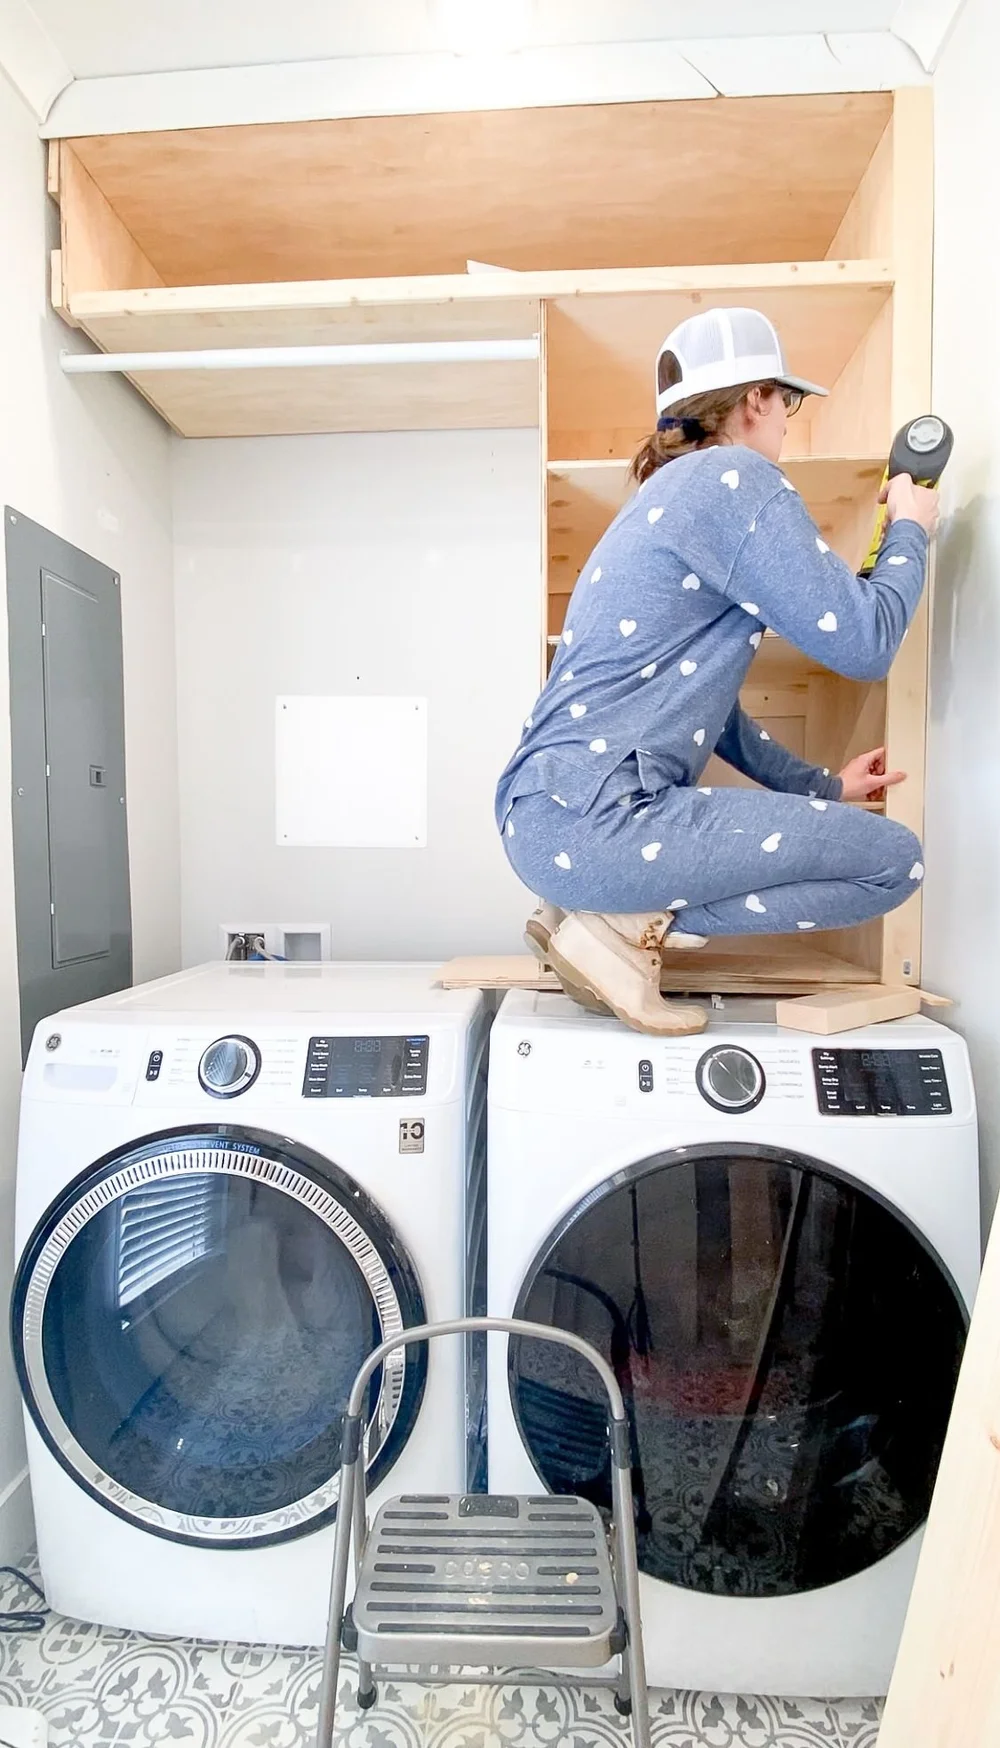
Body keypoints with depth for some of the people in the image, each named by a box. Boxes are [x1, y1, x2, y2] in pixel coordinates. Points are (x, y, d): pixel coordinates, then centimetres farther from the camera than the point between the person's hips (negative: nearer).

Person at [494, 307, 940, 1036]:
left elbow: (701, 700, 27)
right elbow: (863, 642, -8)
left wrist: (820, 786, 30)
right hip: (591, 819, -10)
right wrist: (910, 531, 12)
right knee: (894, 858, -1)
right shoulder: (737, 480, -5)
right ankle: (634, 924, -7)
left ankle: (586, 905, 13)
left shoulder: (674, 493, 25)